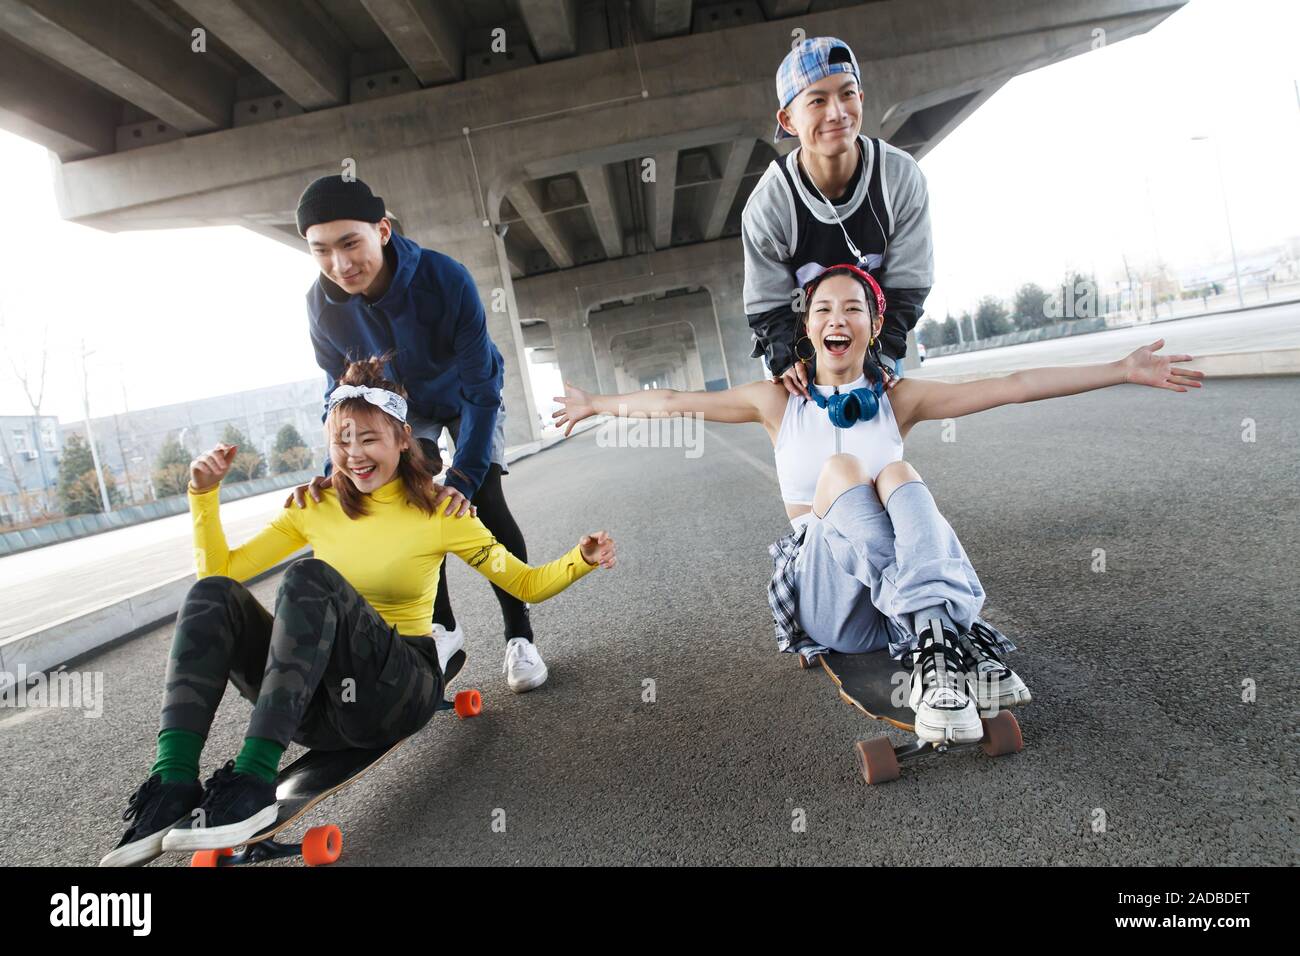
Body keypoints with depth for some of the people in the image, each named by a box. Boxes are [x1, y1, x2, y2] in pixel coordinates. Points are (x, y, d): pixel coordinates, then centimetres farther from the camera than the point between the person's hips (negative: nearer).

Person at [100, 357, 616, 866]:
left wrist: (581, 559, -18)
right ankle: (173, 786, -28)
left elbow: (528, 585, 0)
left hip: (401, 693, -4)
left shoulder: (437, 512, -2)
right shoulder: (315, 506, 8)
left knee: (311, 579, -30)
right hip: (321, 701, 4)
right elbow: (220, 569, 8)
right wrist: (204, 493, -3)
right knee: (214, 595, -18)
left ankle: (253, 779, -35)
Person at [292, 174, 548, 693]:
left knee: (485, 501, -16)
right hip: (403, 410, 3)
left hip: (468, 400, -3)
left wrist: (465, 476, -41)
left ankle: (519, 636, -5)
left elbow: (481, 388, -34)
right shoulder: (322, 304, -26)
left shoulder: (446, 278, -38)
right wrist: (336, 471, -28)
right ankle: (442, 625, 11)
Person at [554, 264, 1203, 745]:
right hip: (827, 597, 0)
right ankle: (964, 640, -39)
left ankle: (934, 650, -40)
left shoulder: (898, 399, 5)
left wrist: (1123, 370, -5)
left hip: (906, 582, 1)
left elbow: (1014, 386, -1)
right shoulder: (780, 403, 6)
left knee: (896, 471, -26)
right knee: (842, 467, -26)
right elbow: (674, 402, 11)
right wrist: (598, 404, 13)